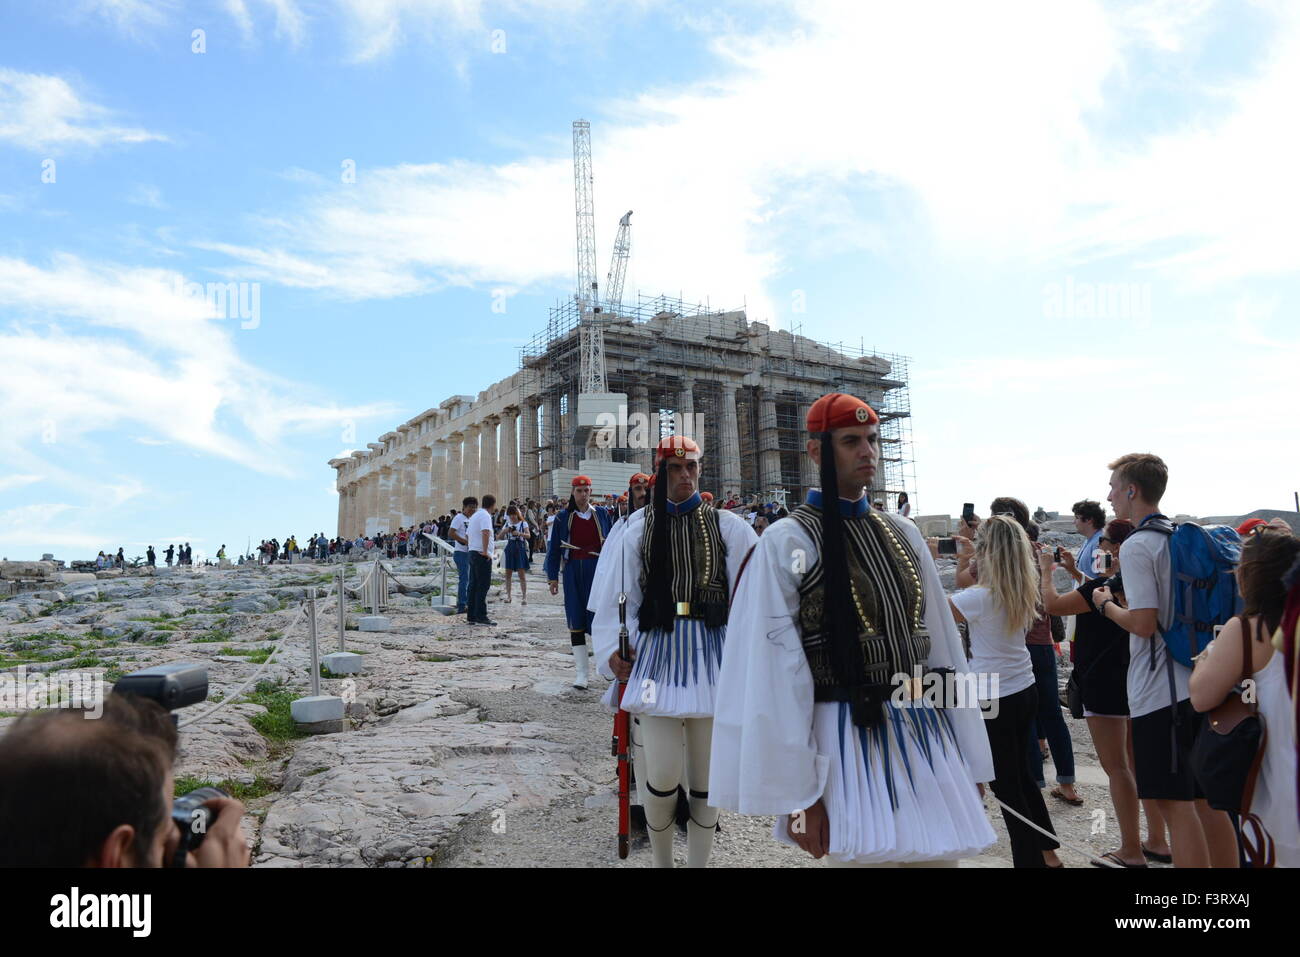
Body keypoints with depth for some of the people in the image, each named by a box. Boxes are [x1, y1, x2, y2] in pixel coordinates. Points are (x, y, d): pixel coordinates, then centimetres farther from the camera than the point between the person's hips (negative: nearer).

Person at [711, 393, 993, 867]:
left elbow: (942, 644, 11)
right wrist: (797, 796, -12)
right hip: (848, 742, -5)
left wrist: (967, 756, 11)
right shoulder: (787, 543, -10)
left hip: (925, 734, 6)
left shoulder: (902, 533, 8)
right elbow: (775, 675, -12)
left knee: (941, 855, 14)